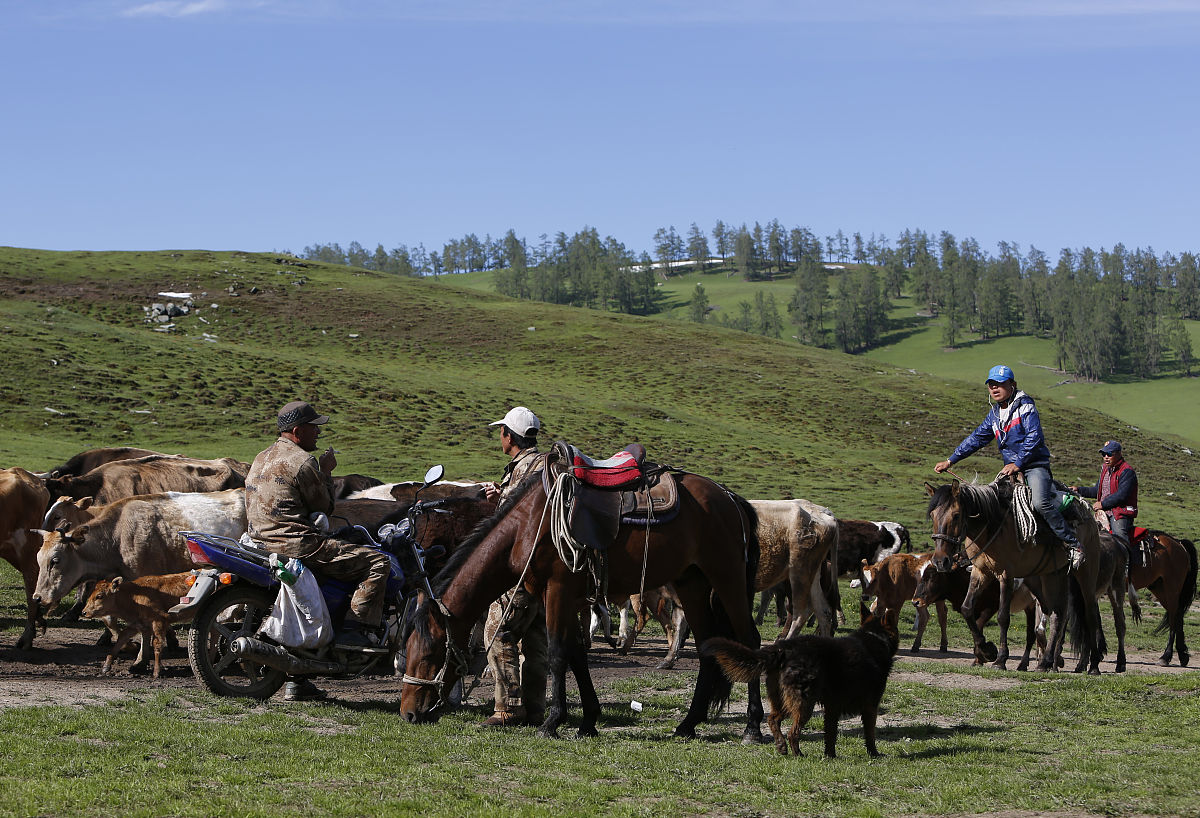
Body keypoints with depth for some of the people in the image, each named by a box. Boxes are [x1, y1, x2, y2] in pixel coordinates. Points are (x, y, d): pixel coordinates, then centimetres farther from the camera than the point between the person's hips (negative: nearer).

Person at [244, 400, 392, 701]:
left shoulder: (263, 458, 19)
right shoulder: (302, 462, -10)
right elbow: (323, 506, -2)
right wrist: (326, 472, 10)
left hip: (262, 540, 10)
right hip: (295, 543, -10)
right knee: (377, 562, -10)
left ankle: (297, 681, 29)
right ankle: (355, 628, -17)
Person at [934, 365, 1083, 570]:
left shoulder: (1025, 406, -6)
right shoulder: (994, 414, 16)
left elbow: (1034, 437, -16)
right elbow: (976, 438, 23)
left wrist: (1017, 464, -22)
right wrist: (950, 461, 19)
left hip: (1035, 465, -8)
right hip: (1011, 469, 8)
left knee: (1040, 502, -29)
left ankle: (1072, 544, -22)